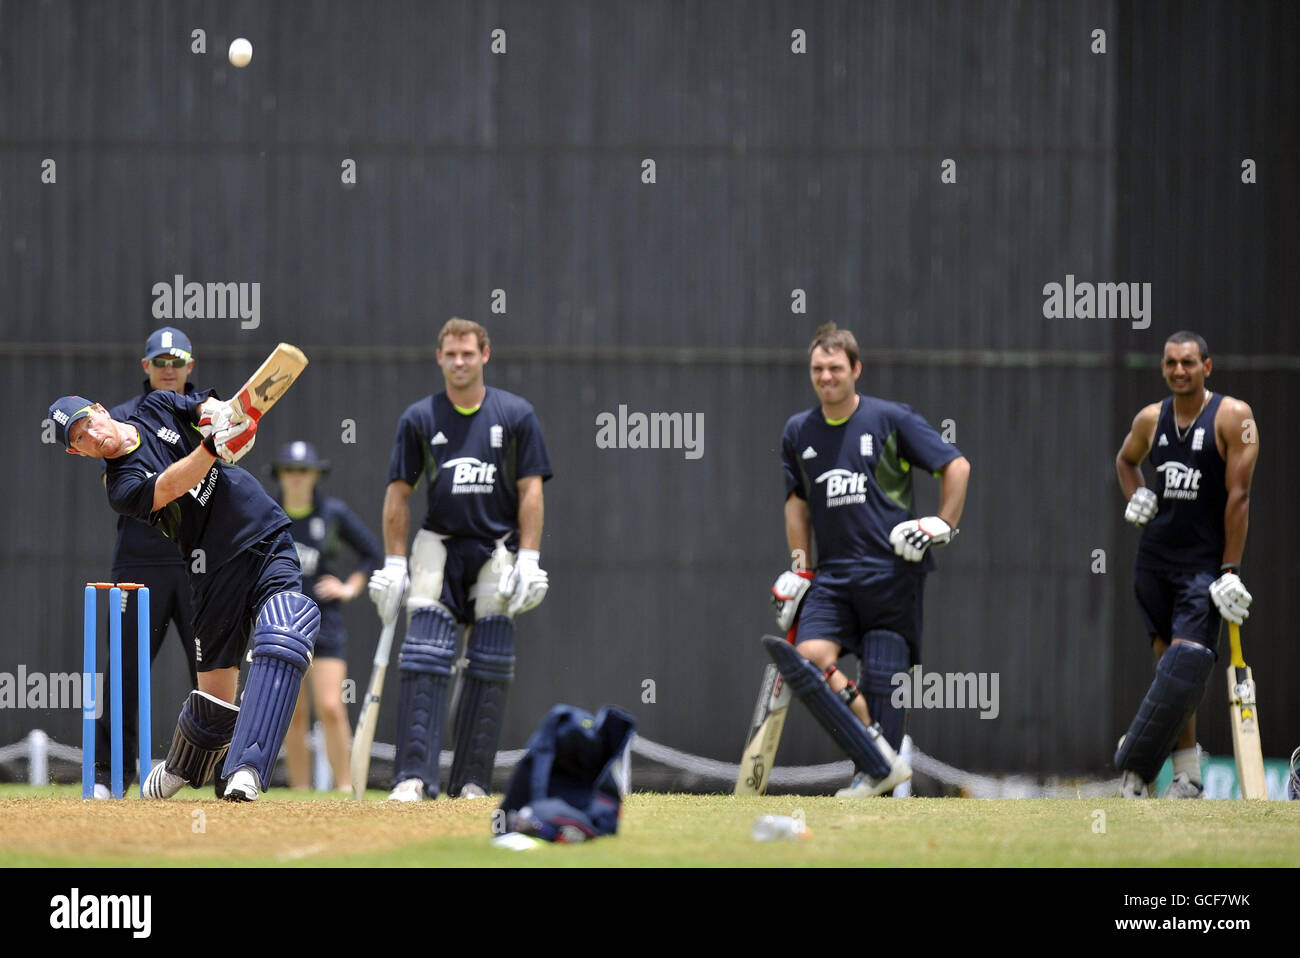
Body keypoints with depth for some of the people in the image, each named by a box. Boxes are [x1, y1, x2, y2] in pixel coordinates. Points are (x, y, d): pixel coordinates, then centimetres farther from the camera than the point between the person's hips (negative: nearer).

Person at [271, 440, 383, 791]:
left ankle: (345, 787, -6)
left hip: (325, 622, -2)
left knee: (331, 709, -12)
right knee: (293, 716, 2)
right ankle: (300, 790, 8)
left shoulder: (333, 513, -1)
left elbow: (373, 552, 9)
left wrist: (351, 588, 1)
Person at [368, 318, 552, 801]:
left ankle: (471, 780, 4)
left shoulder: (516, 415, 2)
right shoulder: (419, 418, 4)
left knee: (489, 666, -2)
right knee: (423, 660, -12)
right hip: (438, 545, 0)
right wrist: (395, 564, -1)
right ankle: (415, 776, -17)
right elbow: (398, 494, 5)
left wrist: (528, 559, -7)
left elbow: (530, 490, 1)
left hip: (497, 549, 0)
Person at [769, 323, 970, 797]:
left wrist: (943, 525, -4)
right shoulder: (798, 432, 12)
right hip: (834, 572, 4)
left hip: (892, 569, -4)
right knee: (811, 658, -17)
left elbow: (957, 466, 4)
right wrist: (799, 569, 17)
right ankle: (882, 761, -17)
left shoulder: (890, 419, -1)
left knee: (881, 675, -7)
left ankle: (876, 771, 4)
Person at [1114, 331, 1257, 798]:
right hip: (1154, 560, 5)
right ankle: (1187, 776, 8)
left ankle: (1136, 766, -14)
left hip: (1204, 563, -5)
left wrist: (1230, 571, -14)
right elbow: (1126, 459, 30)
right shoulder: (1151, 419, 7)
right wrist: (1135, 498, 7)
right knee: (1170, 664, 5)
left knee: (1187, 661, -17)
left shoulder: (1232, 417, -8)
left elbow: (1238, 496, -10)